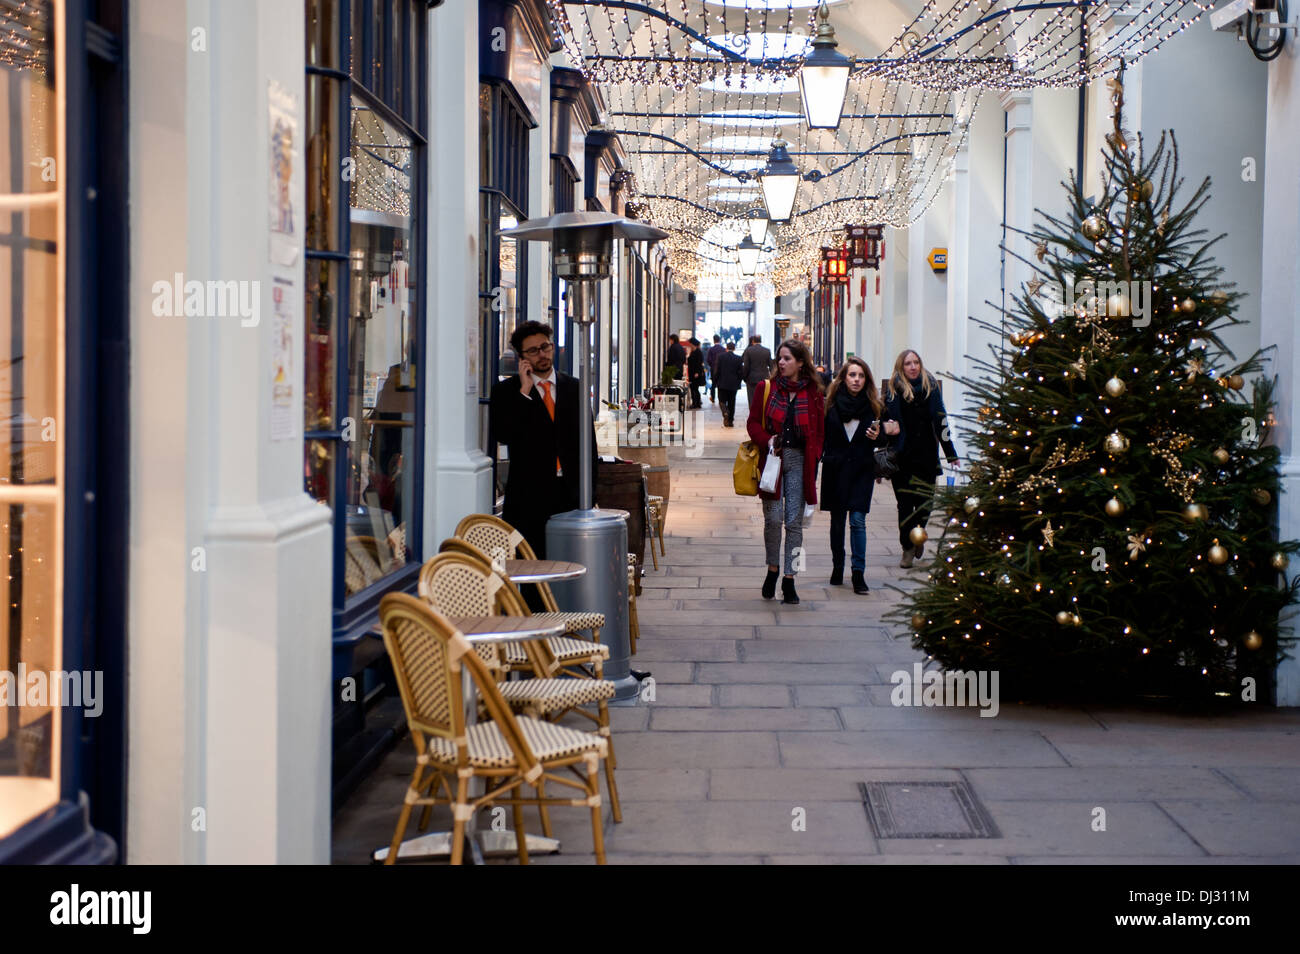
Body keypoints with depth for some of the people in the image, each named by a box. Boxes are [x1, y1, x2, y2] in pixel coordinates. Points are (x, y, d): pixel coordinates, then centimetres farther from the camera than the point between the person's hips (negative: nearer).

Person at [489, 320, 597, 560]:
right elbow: (501, 435, -12)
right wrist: (524, 392, -11)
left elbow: (588, 439, 14)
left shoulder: (574, 388, 13)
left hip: (571, 495, 3)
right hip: (529, 497, -3)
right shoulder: (506, 391, 3)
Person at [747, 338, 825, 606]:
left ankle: (789, 580, 6)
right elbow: (754, 423, 4)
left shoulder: (813, 393, 5)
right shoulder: (766, 389, 5)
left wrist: (815, 455, -5)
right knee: (773, 518, -7)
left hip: (800, 461, 0)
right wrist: (767, 441, -15)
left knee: (794, 521, -1)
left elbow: (819, 429, 8)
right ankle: (772, 569, 16)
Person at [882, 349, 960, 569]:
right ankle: (907, 548, 13)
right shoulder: (893, 388, 2)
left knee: (925, 500, -1)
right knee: (905, 502, 2)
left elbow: (940, 420, 7)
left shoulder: (930, 386, 7)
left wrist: (950, 452, 7)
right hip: (901, 455, -1)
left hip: (926, 454, 1)